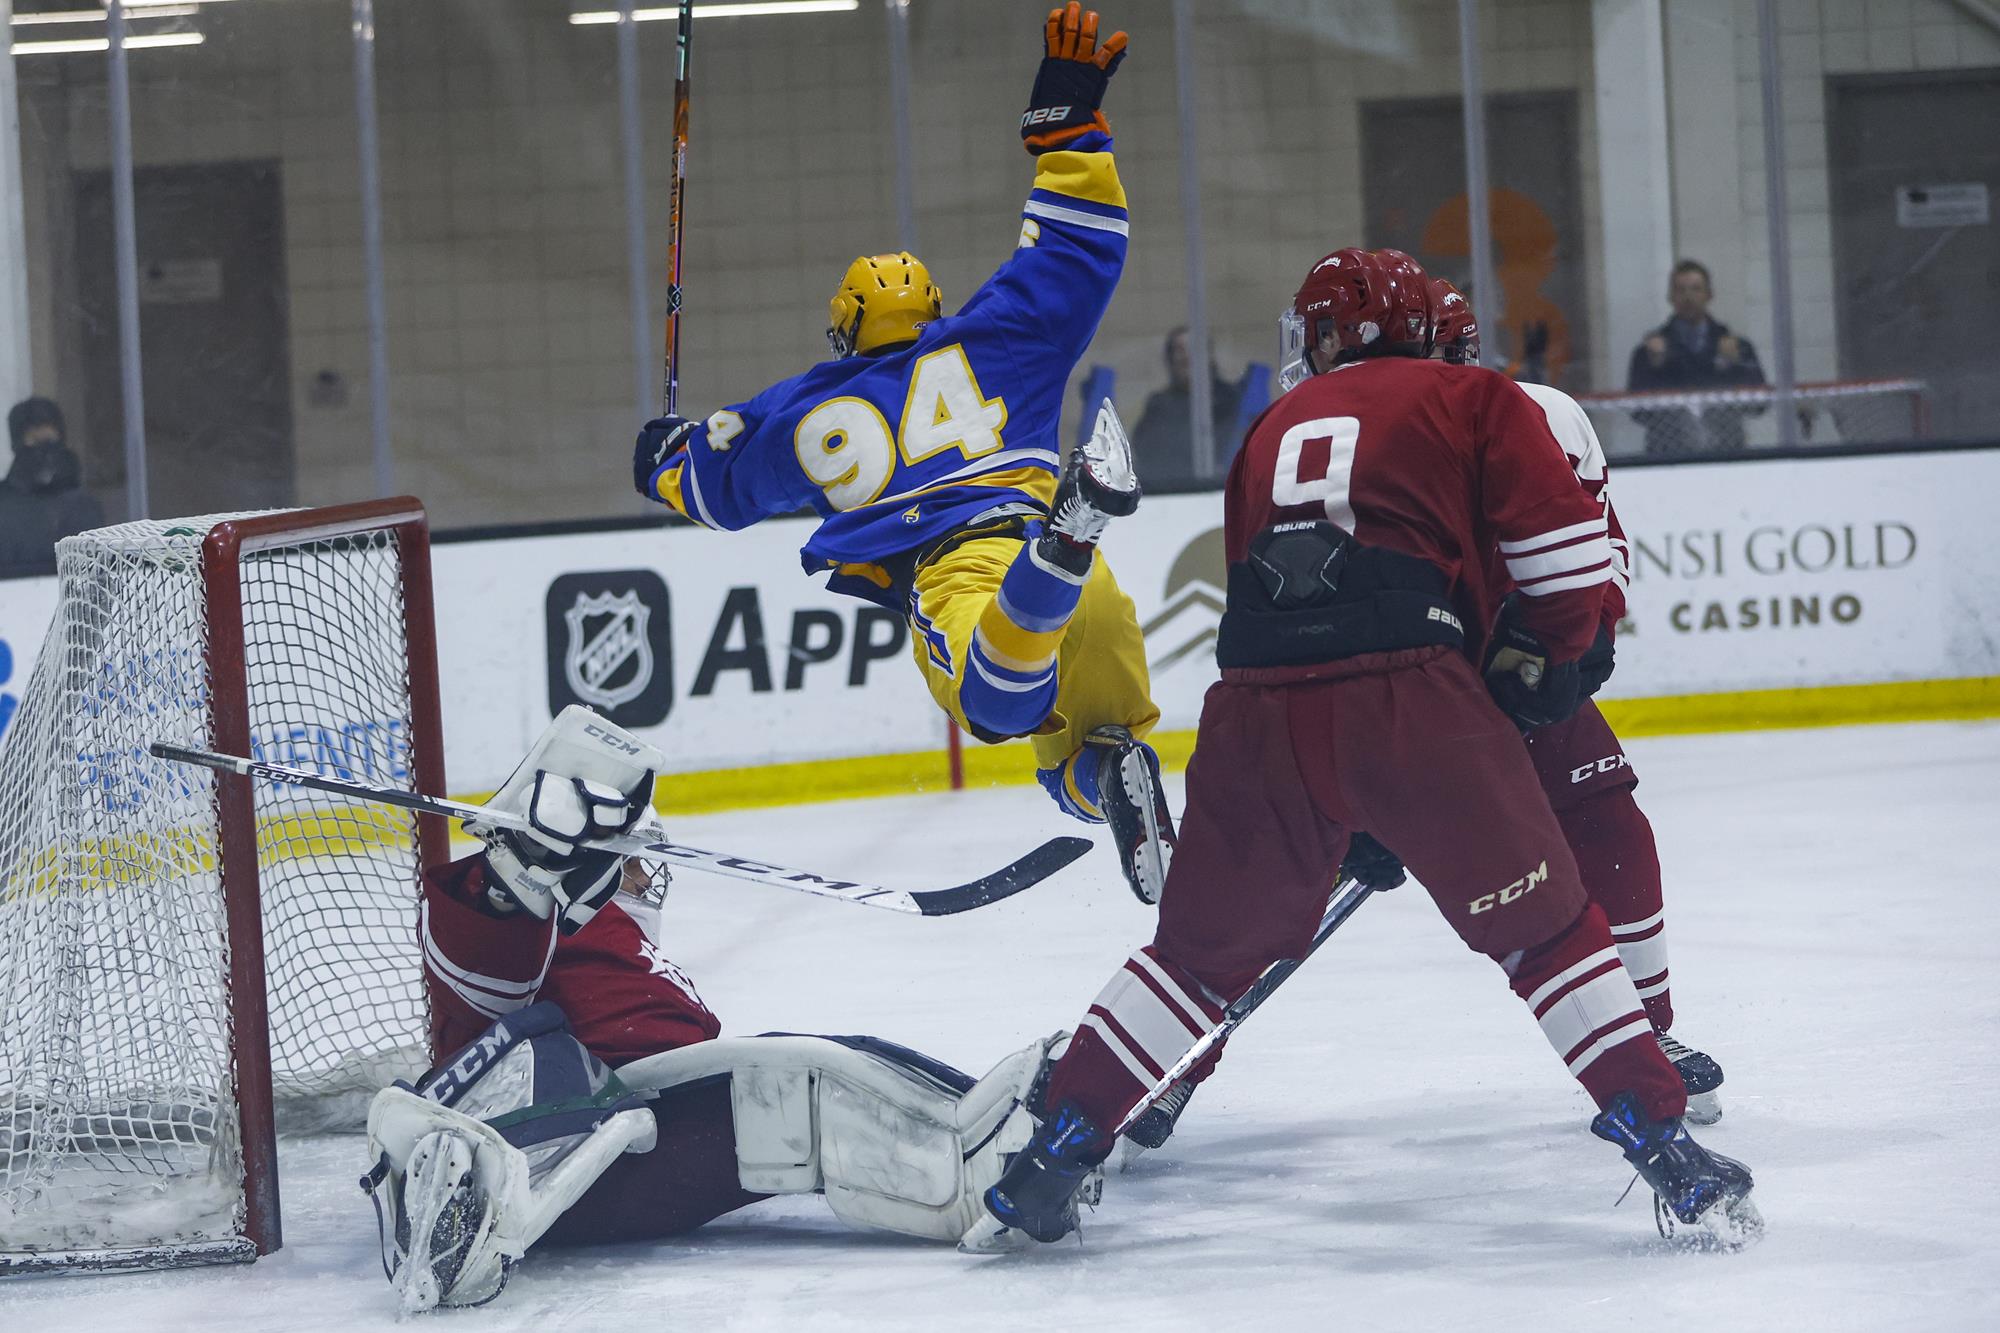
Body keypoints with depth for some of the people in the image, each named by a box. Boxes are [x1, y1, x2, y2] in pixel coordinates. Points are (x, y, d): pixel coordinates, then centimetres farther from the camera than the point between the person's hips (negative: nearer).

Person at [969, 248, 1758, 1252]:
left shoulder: (1274, 431, 29)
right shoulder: (1470, 399, 16)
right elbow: (1565, 549, 3)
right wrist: (1535, 661, 23)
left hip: (1258, 711, 3)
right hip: (1411, 697, -3)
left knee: (1206, 948, 20)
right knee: (1544, 930, 9)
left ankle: (1048, 1161, 18)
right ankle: (1666, 1152, 0)